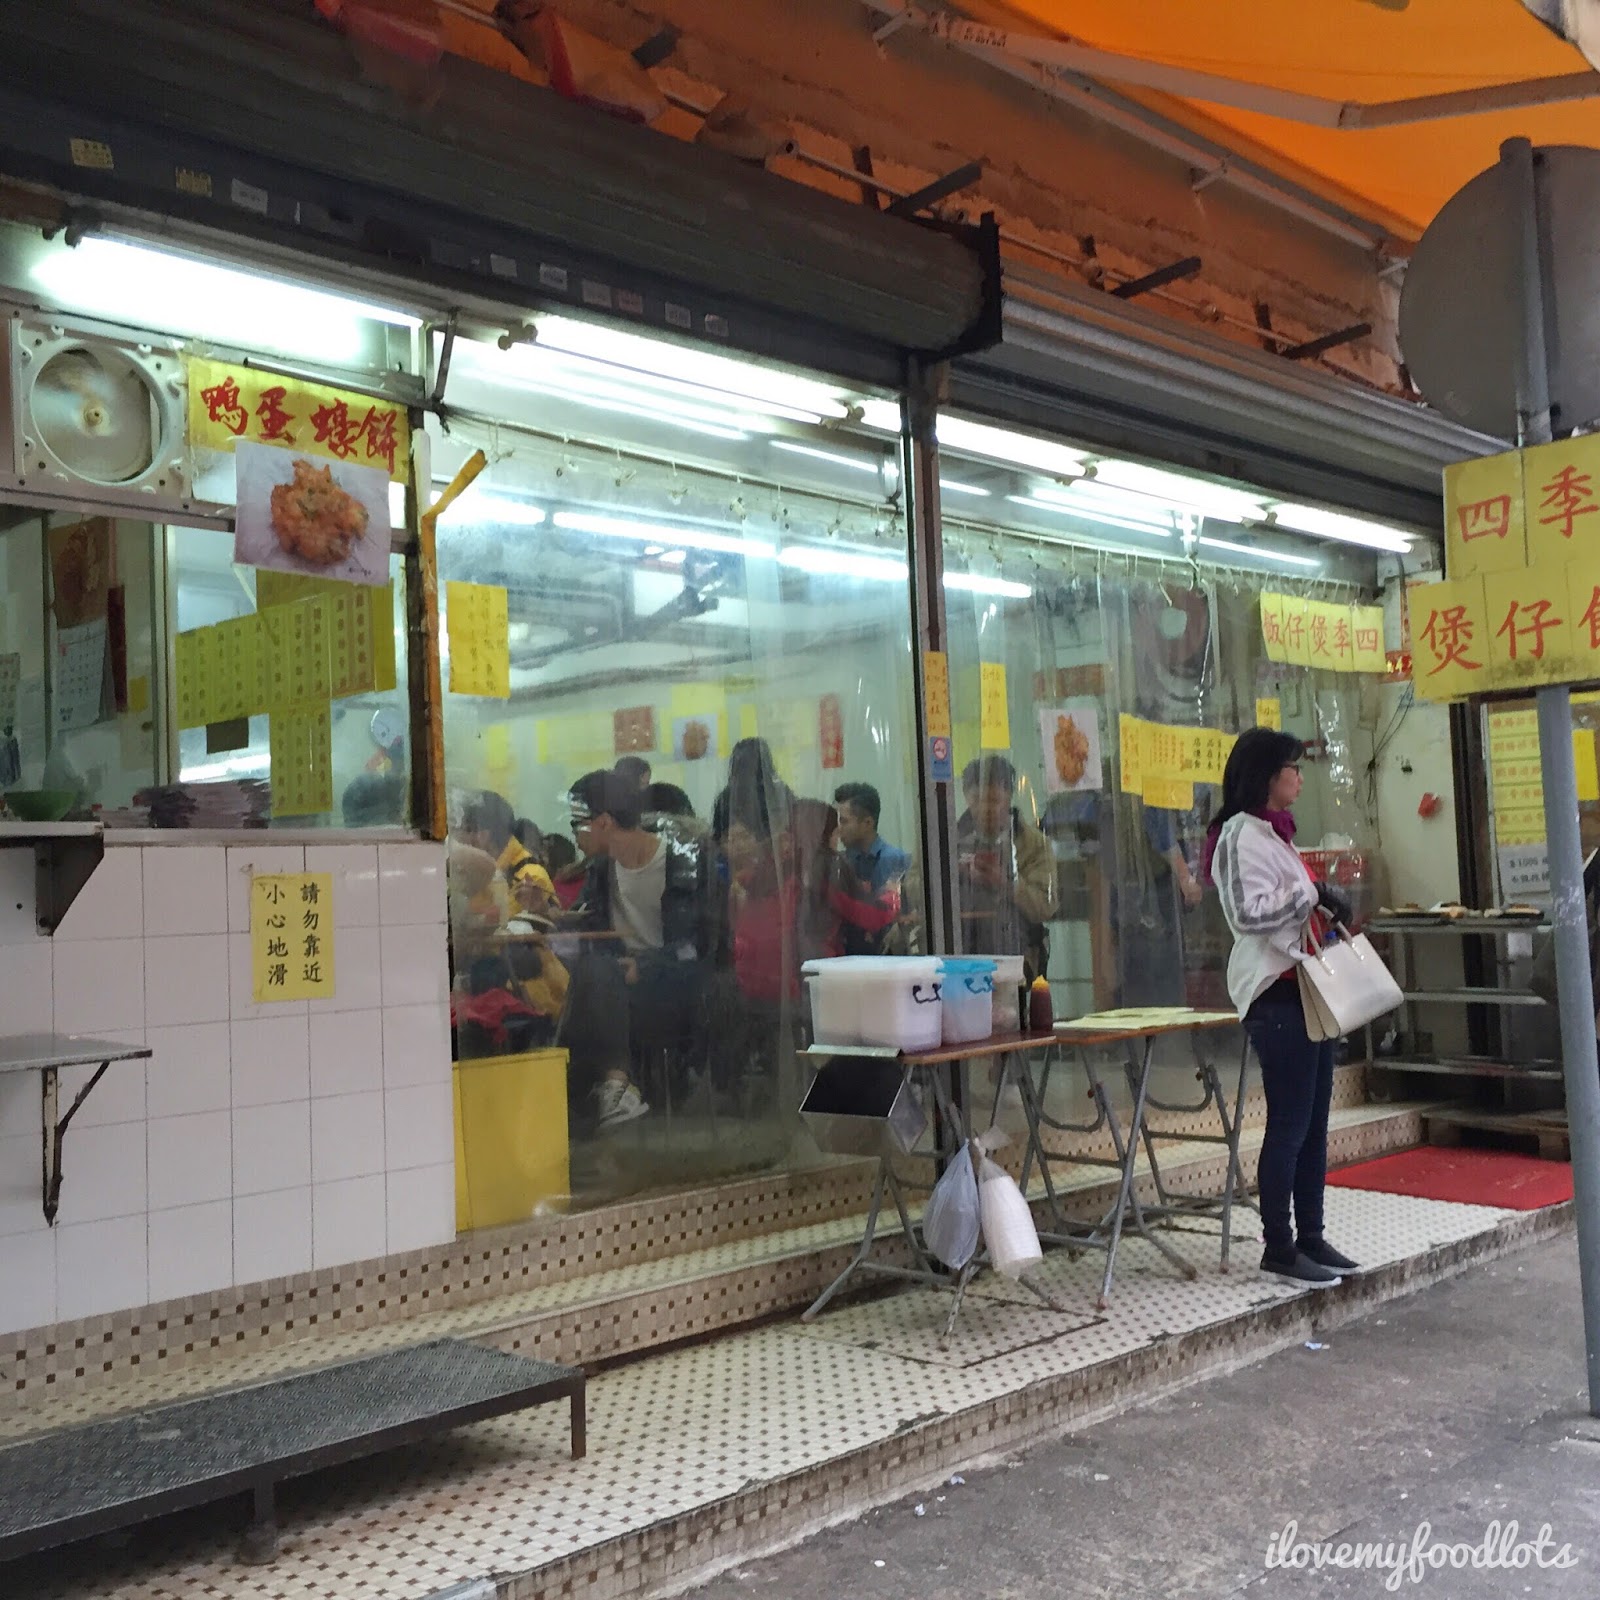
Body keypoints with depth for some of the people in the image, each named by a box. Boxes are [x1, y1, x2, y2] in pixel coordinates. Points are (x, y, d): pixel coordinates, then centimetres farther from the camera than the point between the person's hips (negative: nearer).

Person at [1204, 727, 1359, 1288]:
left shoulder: (1275, 832, 20)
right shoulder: (1242, 834, -11)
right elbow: (1249, 911, -22)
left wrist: (1327, 906, 12)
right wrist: (1314, 895, -17)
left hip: (1304, 988, 10)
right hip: (1276, 993, -10)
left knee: (1314, 1122, 12)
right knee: (1289, 1124, -5)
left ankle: (1311, 1238, 20)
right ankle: (1278, 1247, 3)